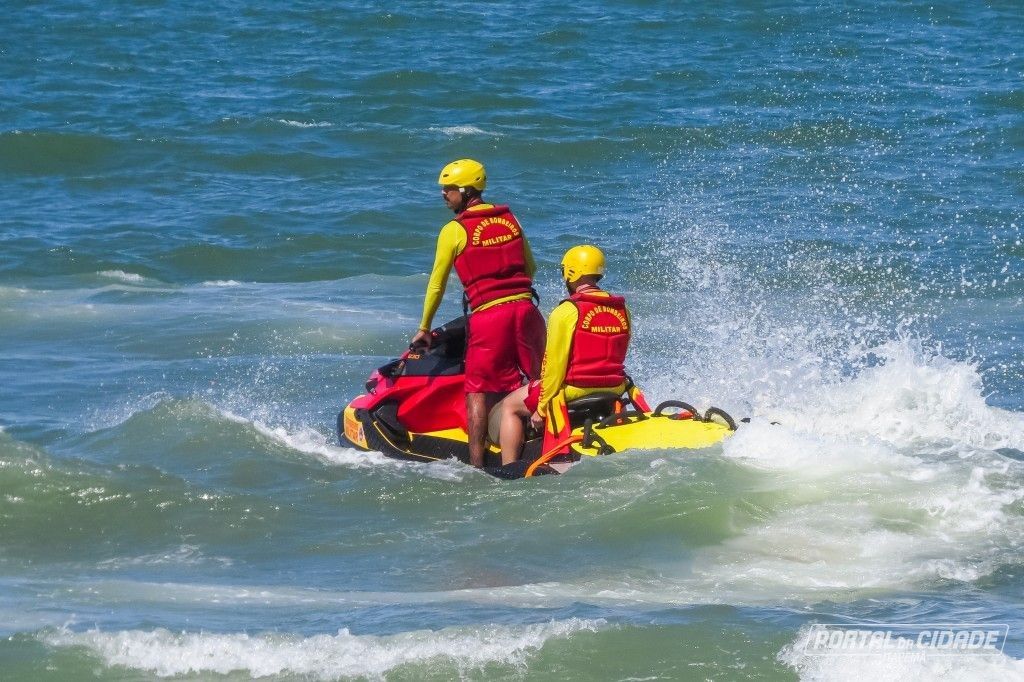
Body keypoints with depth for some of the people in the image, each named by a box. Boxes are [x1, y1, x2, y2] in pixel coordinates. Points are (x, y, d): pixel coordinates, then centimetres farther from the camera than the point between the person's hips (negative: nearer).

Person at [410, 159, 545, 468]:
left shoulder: (454, 230, -2)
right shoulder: (509, 220, 13)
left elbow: (437, 283, 3)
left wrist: (424, 328, 14)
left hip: (488, 317, -5)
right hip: (526, 310, 5)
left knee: (478, 390, 0)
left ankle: (476, 465, -7)